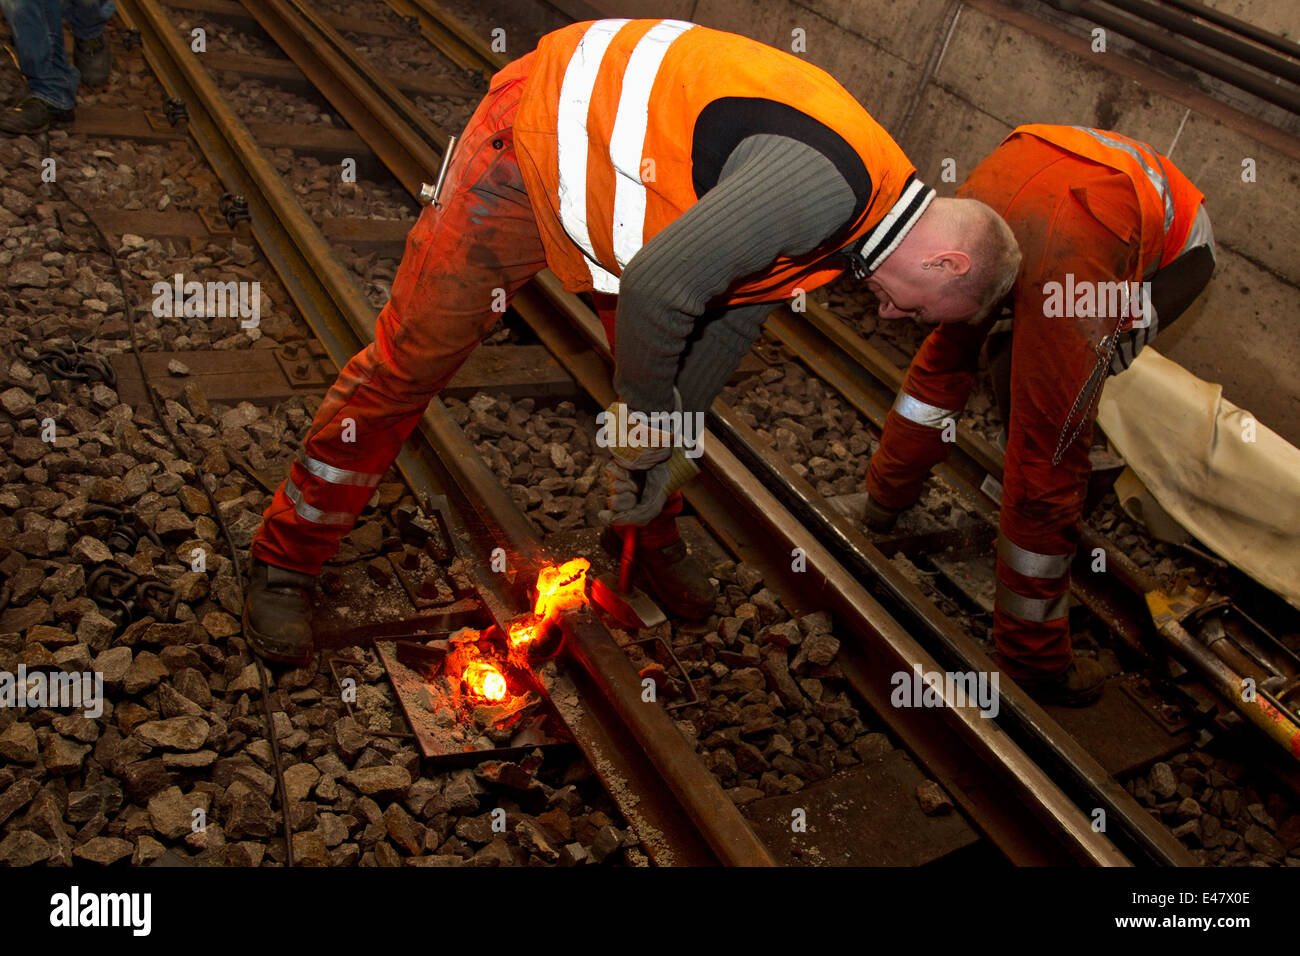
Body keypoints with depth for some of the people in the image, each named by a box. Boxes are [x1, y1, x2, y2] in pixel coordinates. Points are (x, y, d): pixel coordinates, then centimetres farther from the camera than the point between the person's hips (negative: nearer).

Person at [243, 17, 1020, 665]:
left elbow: (737, 311, 7)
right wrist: (651, 427, -17)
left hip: (627, 174, 9)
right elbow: (658, 287, -35)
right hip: (540, 143, -9)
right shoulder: (825, 183, -31)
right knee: (411, 358, -3)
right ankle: (286, 561, 13)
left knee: (673, 373, 13)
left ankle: (656, 541, 37)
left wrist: (669, 438, 5)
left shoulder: (857, 205, 1)